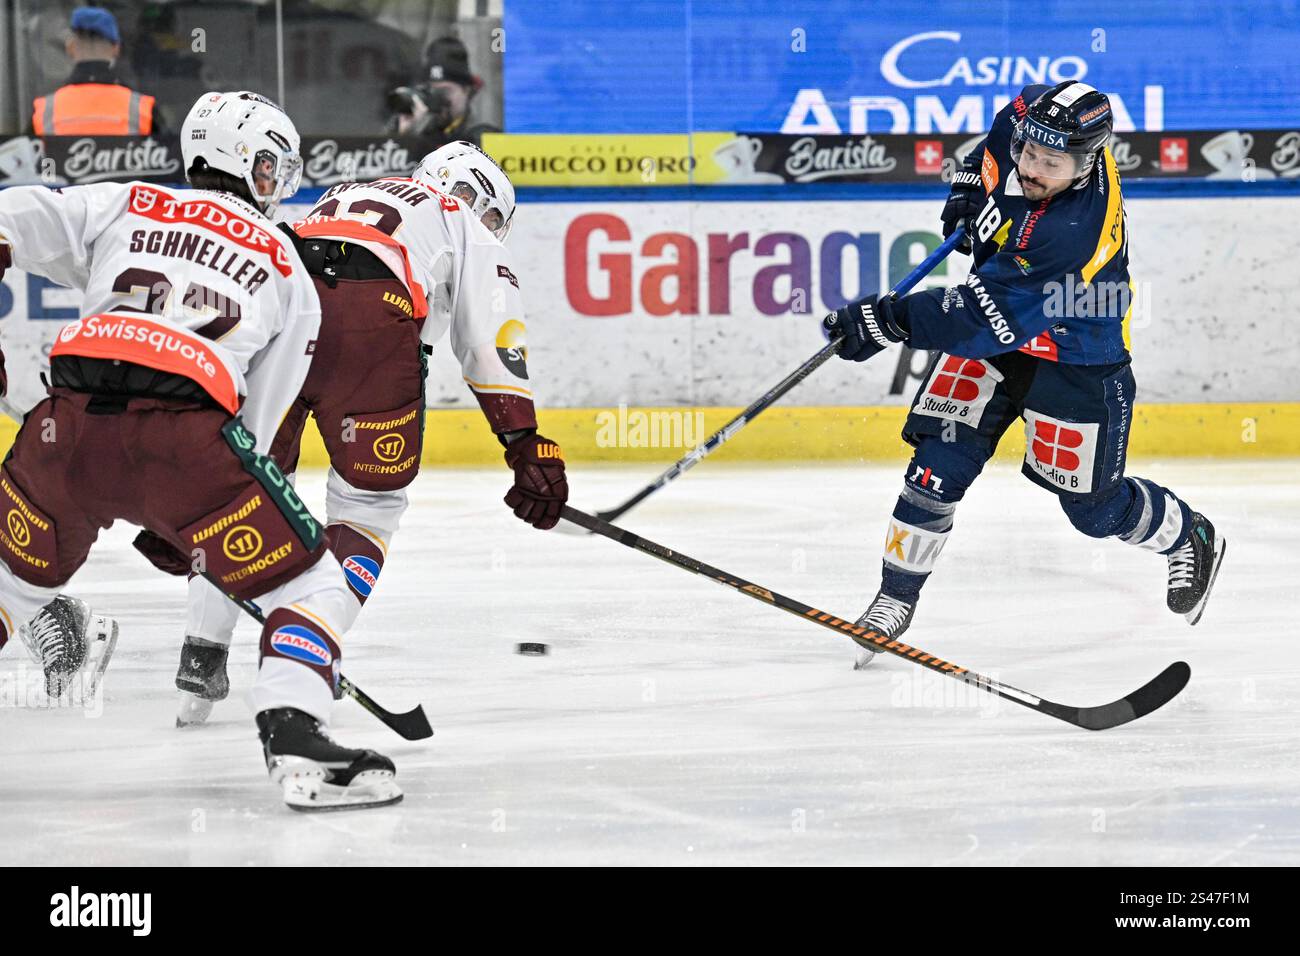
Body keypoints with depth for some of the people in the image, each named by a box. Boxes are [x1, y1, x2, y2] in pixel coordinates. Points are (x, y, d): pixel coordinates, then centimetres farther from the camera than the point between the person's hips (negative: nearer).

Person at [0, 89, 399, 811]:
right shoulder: (289, 274, 23)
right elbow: (259, 417, 23)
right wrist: (183, 526, 27)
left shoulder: (121, 206, 24)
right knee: (307, 586, 8)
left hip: (67, 427, 3)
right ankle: (294, 741, -13)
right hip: (184, 434, -3)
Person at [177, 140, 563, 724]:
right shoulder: (469, 229, 29)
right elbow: (493, 344, 15)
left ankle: (201, 656, 12)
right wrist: (531, 448, 12)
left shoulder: (343, 197, 44)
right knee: (371, 501, 11)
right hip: (373, 317, -4)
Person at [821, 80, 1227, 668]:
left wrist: (890, 320, -40)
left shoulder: (1080, 232, -38)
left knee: (1095, 508, 7)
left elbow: (988, 316, -38)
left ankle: (1189, 539, 37)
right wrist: (969, 182, 3)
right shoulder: (1030, 117, -18)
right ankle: (896, 597, 2)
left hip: (1074, 358, -6)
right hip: (992, 333, 6)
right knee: (940, 461, -9)